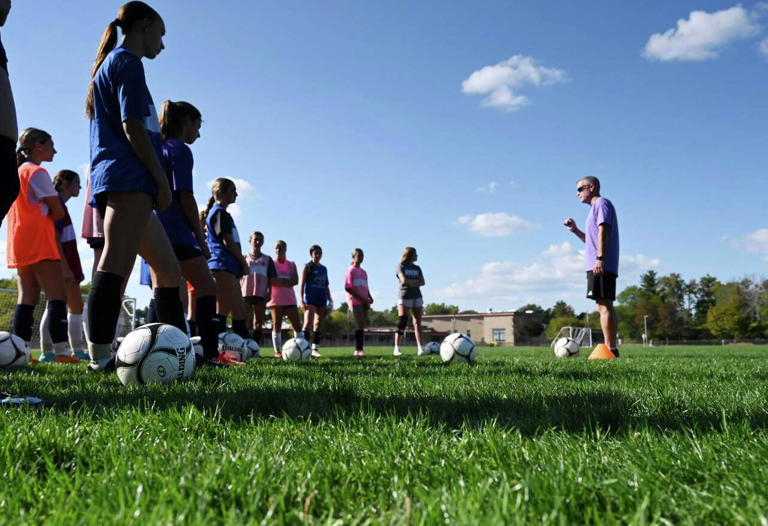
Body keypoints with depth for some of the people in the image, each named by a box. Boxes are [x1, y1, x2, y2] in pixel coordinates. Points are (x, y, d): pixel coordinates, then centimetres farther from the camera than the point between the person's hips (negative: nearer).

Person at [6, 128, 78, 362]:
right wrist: (49, 215, 8)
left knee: (27, 299, 6)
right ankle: (61, 350, -19)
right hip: (38, 242, -9)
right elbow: (58, 211, -10)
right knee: (57, 297, -12)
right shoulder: (37, 172, -6)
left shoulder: (16, 172, 22)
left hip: (20, 246, 9)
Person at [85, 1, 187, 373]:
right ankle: (100, 357, -25)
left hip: (130, 186, 11)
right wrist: (162, 180, -10)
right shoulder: (127, 62, 1)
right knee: (117, 263, -19)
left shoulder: (109, 64, 30)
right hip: (128, 178, -11)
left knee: (168, 268, 10)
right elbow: (132, 127, -11)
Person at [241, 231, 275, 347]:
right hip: (245, 293, -1)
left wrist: (269, 292, -1)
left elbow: (271, 278, 11)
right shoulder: (244, 258, 14)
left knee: (258, 322, 0)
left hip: (261, 294, 1)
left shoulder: (267, 259, 16)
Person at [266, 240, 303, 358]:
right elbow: (270, 280, -10)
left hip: (289, 299, 3)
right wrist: (286, 281, -12)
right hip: (275, 299, -3)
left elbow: (295, 280, -1)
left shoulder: (291, 265, 13)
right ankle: (278, 351, -1)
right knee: (277, 325, -4)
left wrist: (279, 281, -12)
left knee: (297, 325, 0)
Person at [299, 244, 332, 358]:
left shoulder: (324, 269, 17)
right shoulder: (307, 267, 1)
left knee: (318, 324, 5)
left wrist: (330, 300, 14)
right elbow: (301, 284, -5)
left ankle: (315, 349, 8)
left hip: (322, 299, 6)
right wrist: (302, 301, -13)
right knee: (308, 323, -17)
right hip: (310, 299, -6)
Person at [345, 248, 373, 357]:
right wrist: (361, 298, -16)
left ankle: (360, 349, 6)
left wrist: (369, 298, 5)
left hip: (364, 302, 7)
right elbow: (347, 288, -9)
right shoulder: (351, 270, -1)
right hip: (355, 301, -7)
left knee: (362, 325, 3)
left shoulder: (364, 272, 22)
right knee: (360, 324, -15)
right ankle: (358, 349, -16)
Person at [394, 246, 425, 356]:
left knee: (418, 322, -1)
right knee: (402, 321, -14)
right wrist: (416, 282, -2)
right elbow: (404, 281, -13)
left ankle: (420, 349, -4)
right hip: (404, 296, -5)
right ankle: (397, 349, -12)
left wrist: (410, 283, -10)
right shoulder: (401, 267, 1)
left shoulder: (417, 268, 16)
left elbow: (422, 282, 4)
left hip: (417, 297, 5)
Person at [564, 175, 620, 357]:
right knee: (604, 306, 7)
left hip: (601, 266, -10)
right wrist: (575, 230, 20)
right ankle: (611, 349, 8)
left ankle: (610, 350, -16)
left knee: (604, 305, -13)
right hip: (598, 266, 10)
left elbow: (603, 230, -14)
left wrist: (599, 258, -22)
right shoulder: (596, 207, 26)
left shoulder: (601, 203, -1)